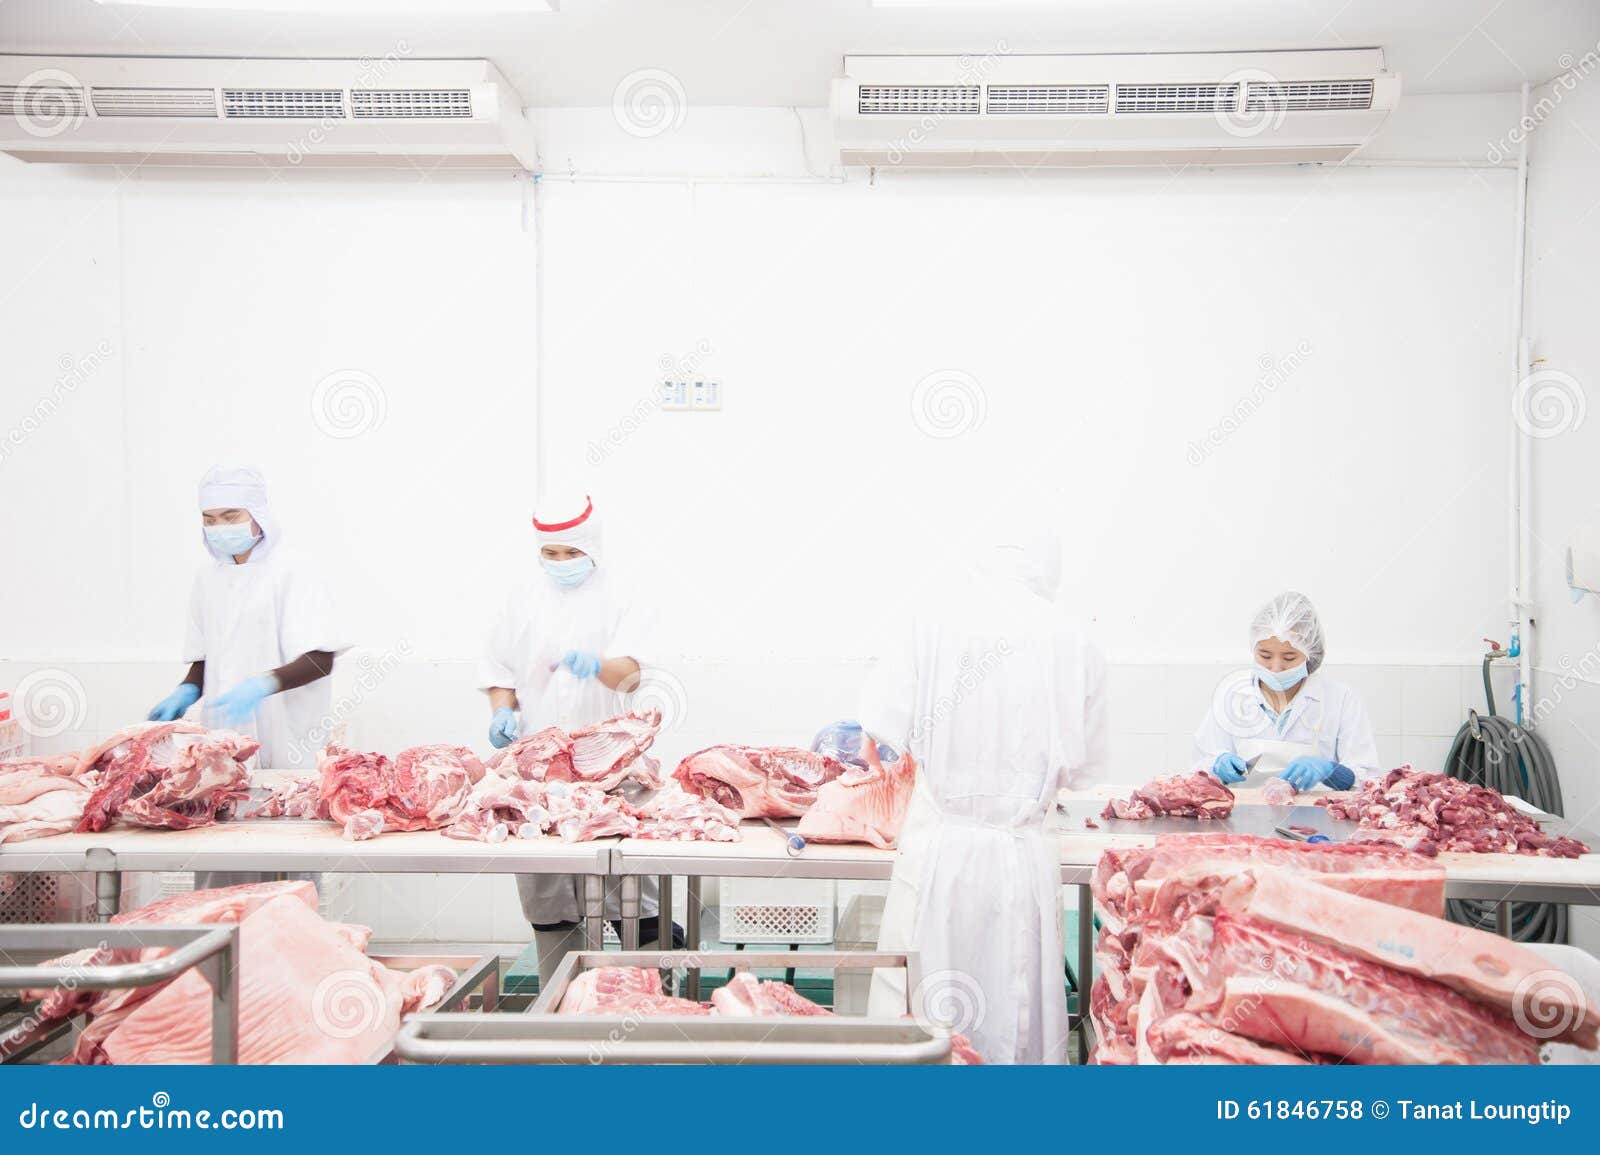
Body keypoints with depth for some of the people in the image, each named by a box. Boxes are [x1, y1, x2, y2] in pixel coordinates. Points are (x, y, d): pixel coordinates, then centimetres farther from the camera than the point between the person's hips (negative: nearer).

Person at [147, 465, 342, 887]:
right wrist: (186, 692, 1)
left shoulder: (291, 572, -7)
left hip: (285, 745, -5)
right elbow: (204, 659, 20)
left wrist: (264, 685, -28)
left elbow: (320, 660, -14)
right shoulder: (208, 579, 12)